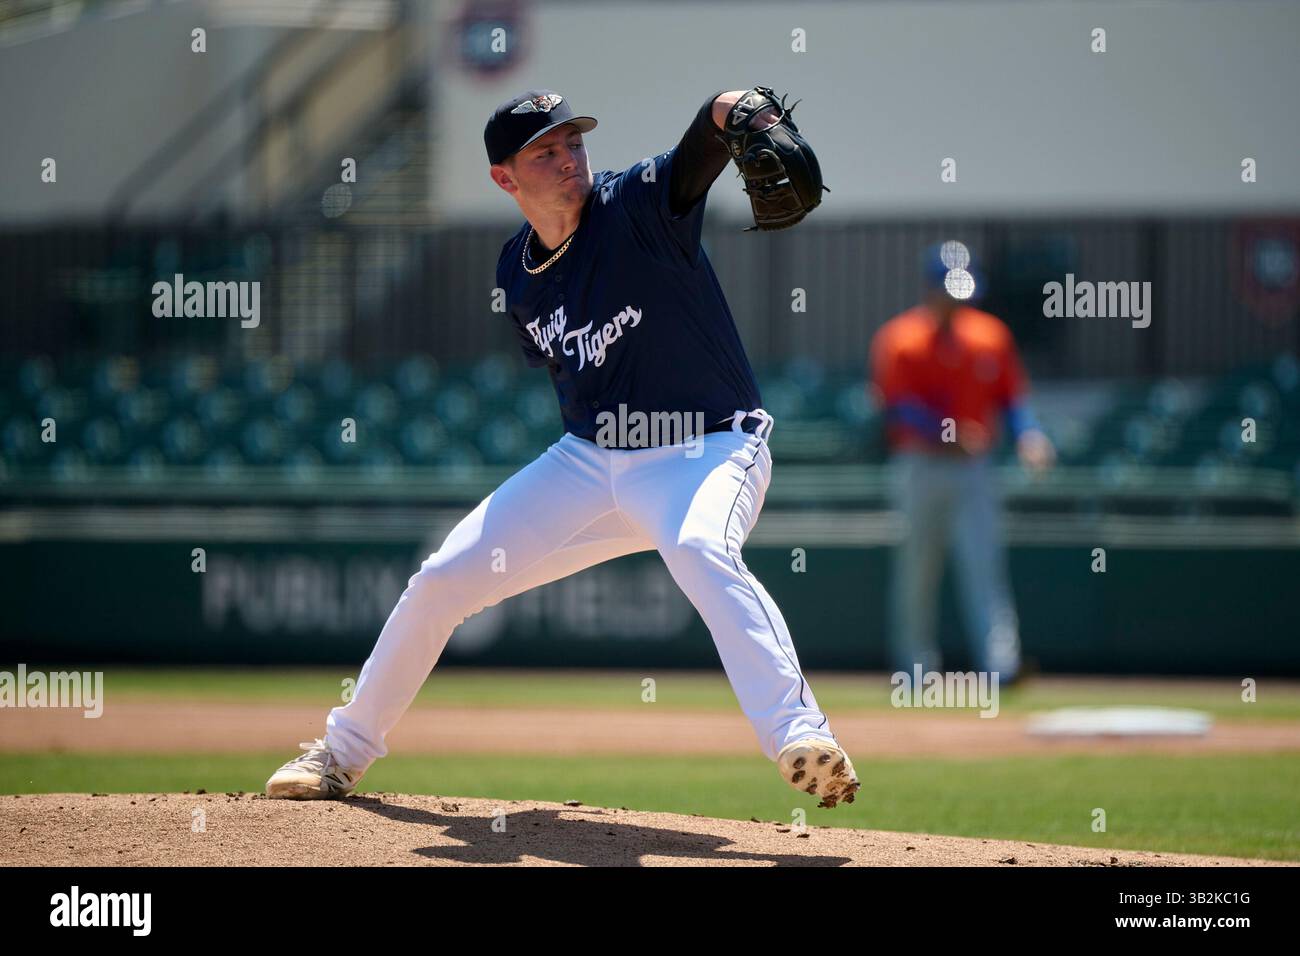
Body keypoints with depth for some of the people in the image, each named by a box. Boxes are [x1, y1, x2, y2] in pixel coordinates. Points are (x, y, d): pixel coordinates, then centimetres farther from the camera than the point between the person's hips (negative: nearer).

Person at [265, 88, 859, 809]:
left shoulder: (636, 203, -16)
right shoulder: (515, 273, 2)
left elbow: (697, 153, -38)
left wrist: (731, 113, -59)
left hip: (708, 450, -6)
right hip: (589, 459, 6)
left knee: (700, 548, -39)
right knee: (442, 579, 4)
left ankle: (800, 740, -49)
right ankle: (343, 753, 23)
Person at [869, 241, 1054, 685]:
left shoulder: (991, 336, 9)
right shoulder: (899, 338, -3)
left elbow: (1012, 396, 11)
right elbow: (896, 404, -12)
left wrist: (1028, 435, -10)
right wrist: (947, 433, -26)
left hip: (973, 470, 2)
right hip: (919, 467, -2)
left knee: (984, 562, -9)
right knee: (917, 569, 4)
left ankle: (1001, 660, -17)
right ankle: (917, 662, 15)